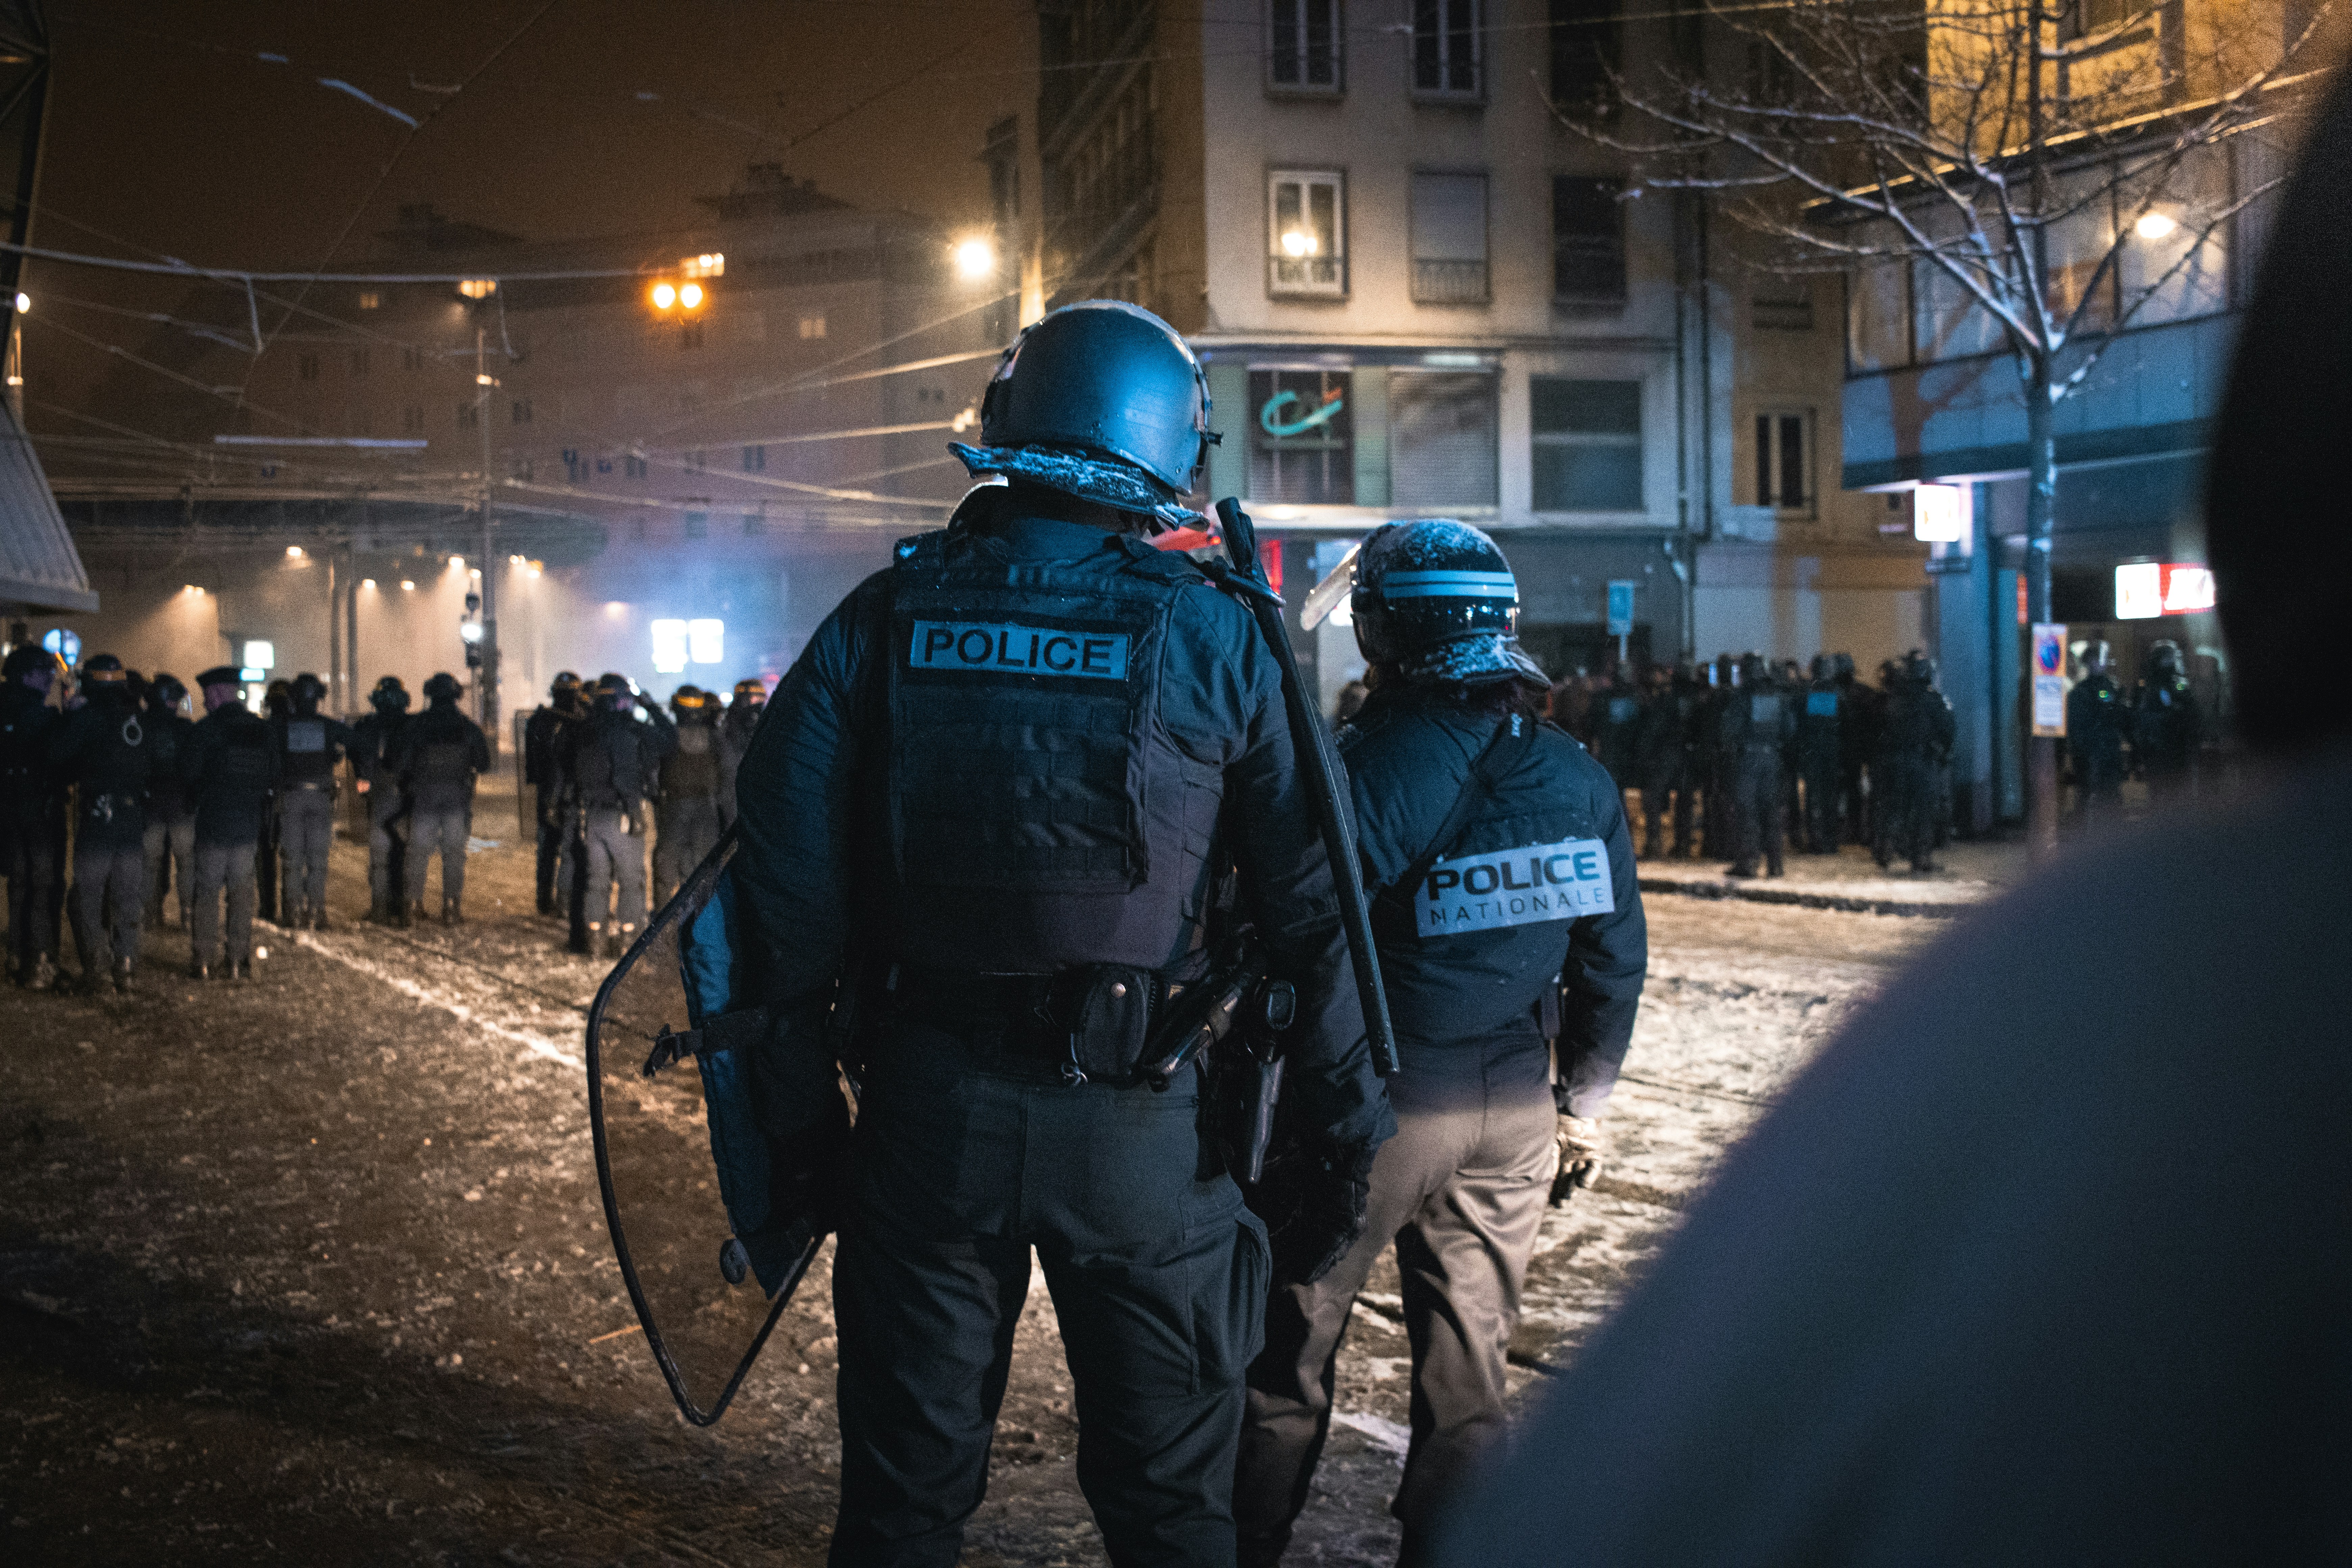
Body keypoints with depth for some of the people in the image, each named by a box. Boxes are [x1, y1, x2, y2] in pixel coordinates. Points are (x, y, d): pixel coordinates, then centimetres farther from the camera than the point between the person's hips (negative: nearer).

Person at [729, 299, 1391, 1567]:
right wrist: (1332, 1145, 1)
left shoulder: (886, 617, 0)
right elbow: (1313, 910, -5)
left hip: (929, 1112, 2)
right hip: (1140, 1129, -1)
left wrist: (798, 1101, 4)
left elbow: (786, 880, -4)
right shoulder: (1216, 639, -4)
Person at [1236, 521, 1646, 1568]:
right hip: (1512, 1111, 5)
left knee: (1286, 1360, 10)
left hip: (1373, 1104, -5)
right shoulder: (1580, 781, 2)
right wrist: (1583, 1105, 20)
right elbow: (1615, 963, 9)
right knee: (1468, 1378, 14)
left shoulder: (1361, 771, -16)